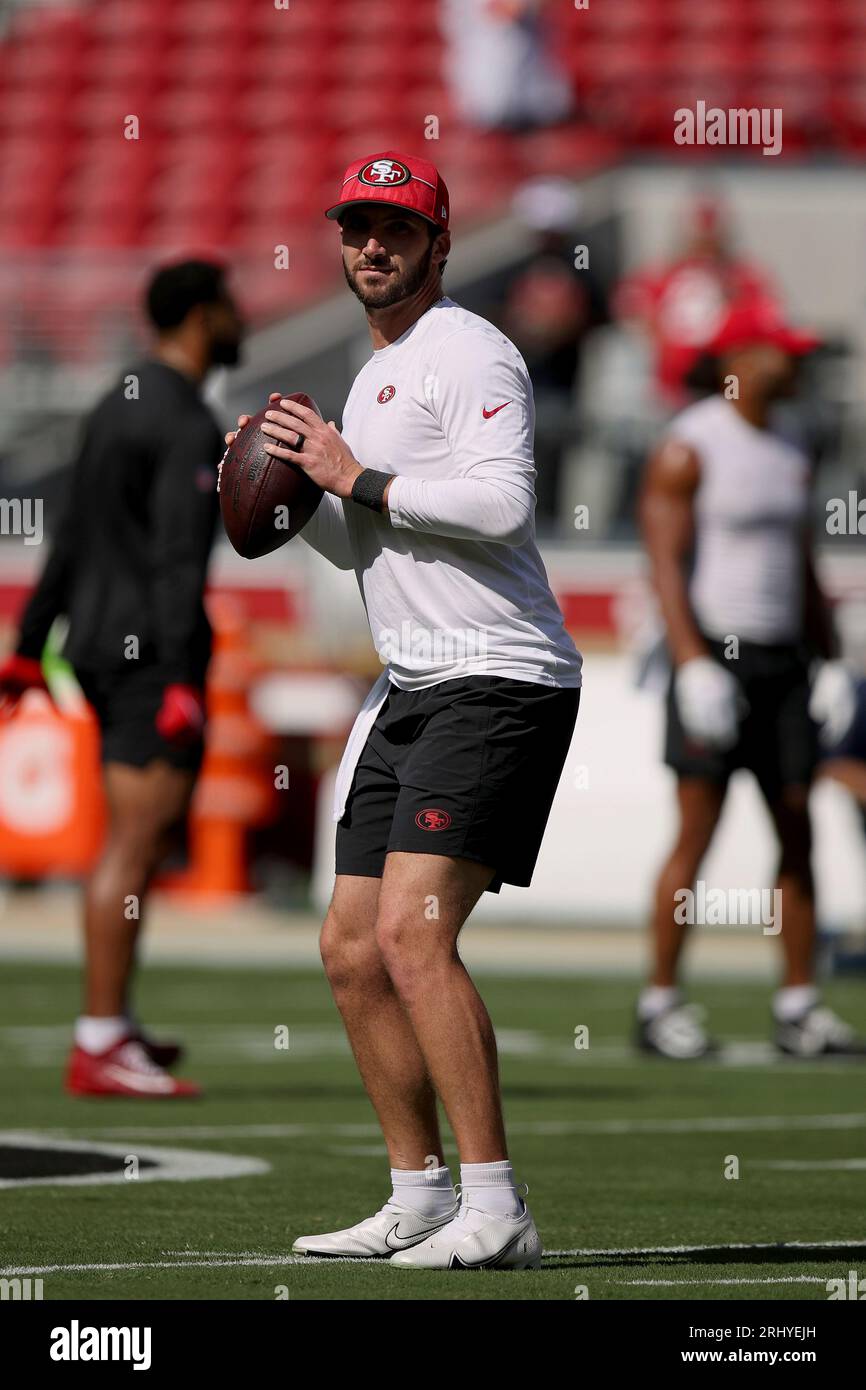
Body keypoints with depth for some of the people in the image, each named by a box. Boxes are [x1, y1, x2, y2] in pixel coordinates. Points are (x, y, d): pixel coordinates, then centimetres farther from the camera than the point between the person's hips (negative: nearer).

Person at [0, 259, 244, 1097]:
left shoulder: (118, 407, 16)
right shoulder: (188, 428, -14)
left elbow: (72, 538, 21)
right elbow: (175, 558, -22)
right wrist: (178, 680, -27)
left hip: (100, 648, 10)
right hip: (152, 648, -10)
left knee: (141, 835, 18)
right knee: (135, 840, -9)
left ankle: (114, 1024, 23)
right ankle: (100, 1050, -10)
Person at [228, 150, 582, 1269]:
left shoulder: (468, 353, -8)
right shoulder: (374, 375, 22)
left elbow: (502, 504, -23)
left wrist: (355, 476, -15)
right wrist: (294, 484, 13)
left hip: (497, 681, -10)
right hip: (410, 689, 10)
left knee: (412, 932, -21)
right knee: (353, 949, 9)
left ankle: (495, 1209, -21)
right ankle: (419, 1198, 18)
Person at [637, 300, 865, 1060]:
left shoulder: (789, 457, 16)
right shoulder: (687, 450, -6)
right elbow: (666, 563, -13)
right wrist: (693, 665, -21)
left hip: (783, 662, 7)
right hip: (715, 652, -7)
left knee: (798, 831, 3)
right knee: (696, 833, -7)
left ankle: (799, 1005, 7)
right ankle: (661, 1003, -1)